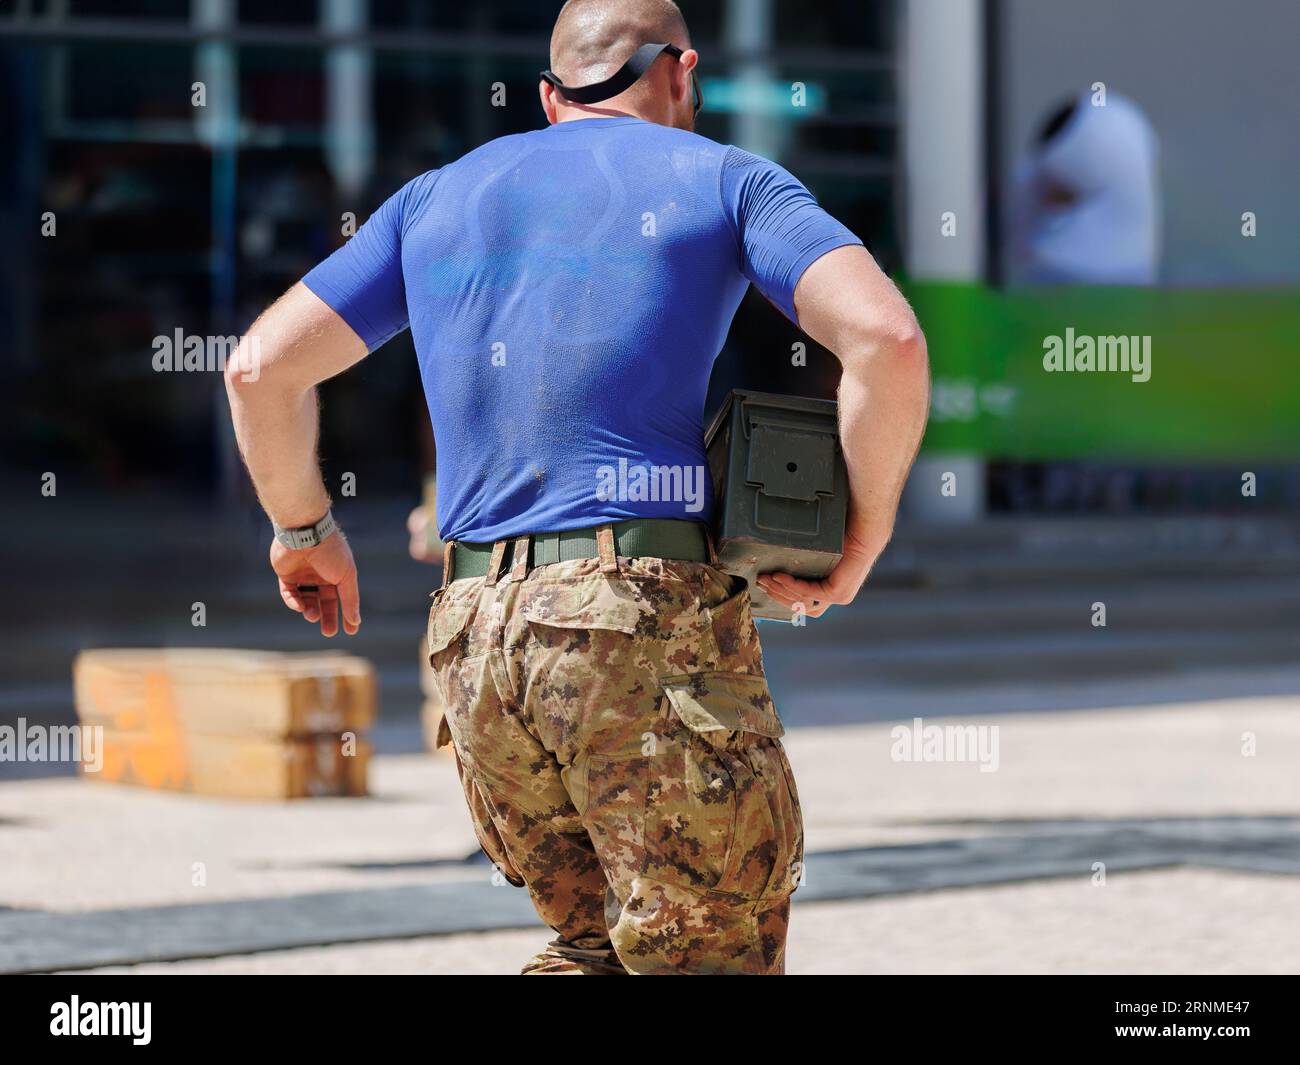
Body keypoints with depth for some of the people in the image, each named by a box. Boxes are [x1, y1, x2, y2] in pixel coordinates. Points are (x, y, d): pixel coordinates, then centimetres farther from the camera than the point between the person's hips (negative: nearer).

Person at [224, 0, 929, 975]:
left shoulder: (439, 198, 20)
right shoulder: (722, 180, 8)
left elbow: (263, 367, 17)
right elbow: (886, 337, -8)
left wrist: (303, 527, 33)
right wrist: (863, 539, 3)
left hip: (476, 636, 5)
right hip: (649, 612, -5)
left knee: (601, 948, 21)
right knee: (713, 957, -1)